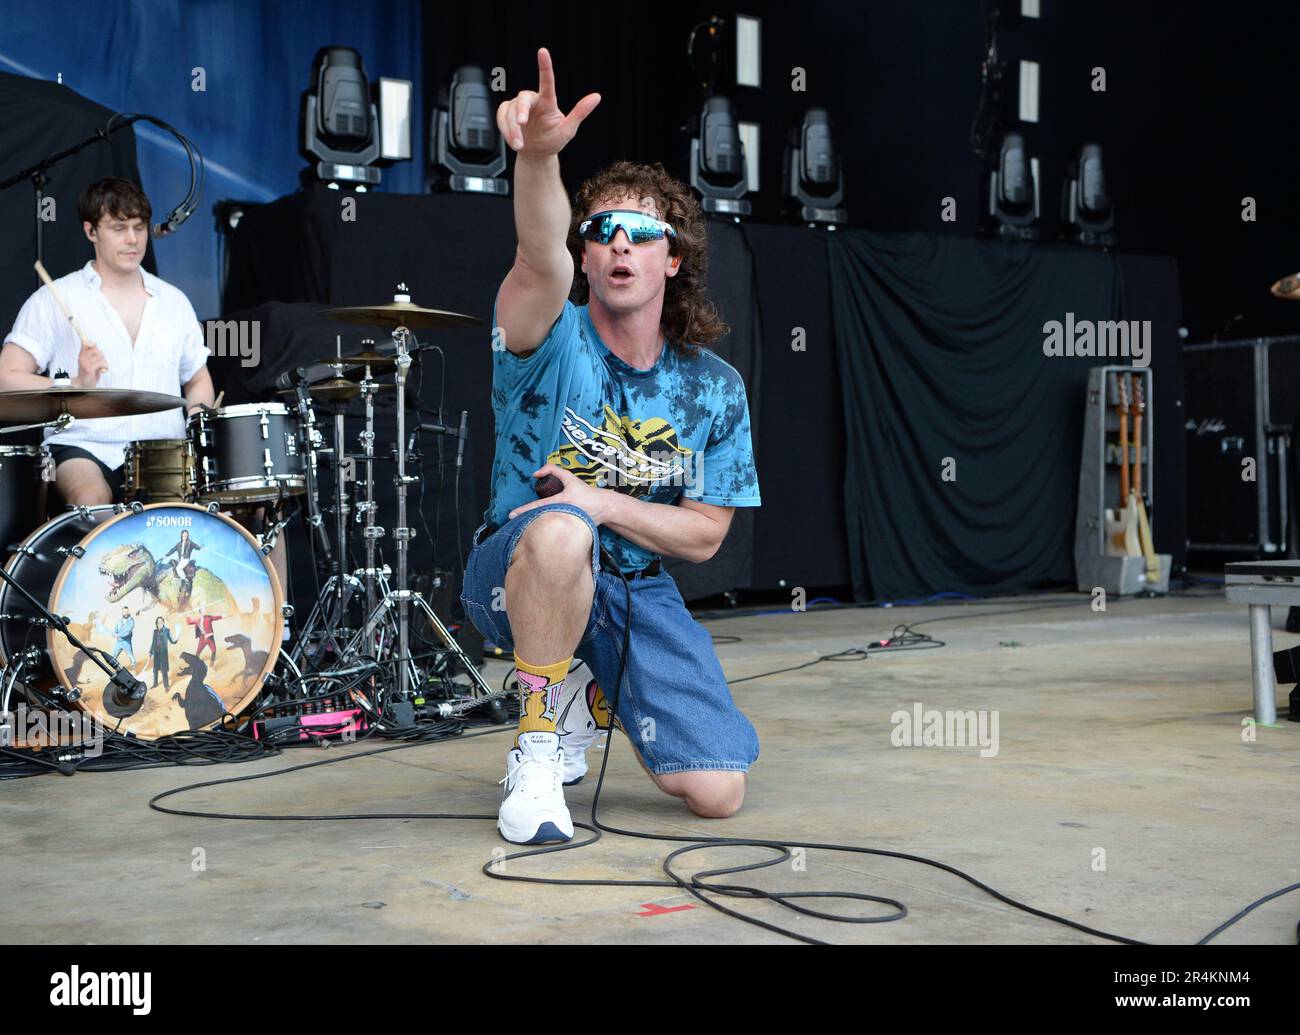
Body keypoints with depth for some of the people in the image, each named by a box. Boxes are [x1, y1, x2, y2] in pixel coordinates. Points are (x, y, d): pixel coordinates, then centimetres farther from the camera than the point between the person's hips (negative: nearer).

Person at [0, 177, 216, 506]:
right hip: (84, 449, -3)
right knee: (92, 500, -35)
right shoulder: (55, 300, 3)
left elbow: (198, 380, 26)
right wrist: (76, 386, -18)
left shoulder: (174, 302, 16)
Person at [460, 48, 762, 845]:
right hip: (518, 574, -4)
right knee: (560, 529, -42)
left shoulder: (714, 389, -2)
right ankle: (537, 742, -17)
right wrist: (538, 157, -58)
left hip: (637, 591, 4)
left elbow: (705, 535, -2)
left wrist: (604, 503, -19)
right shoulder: (552, 342, -13)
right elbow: (541, 265, -38)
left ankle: (605, 687, 25)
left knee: (718, 794, -8)